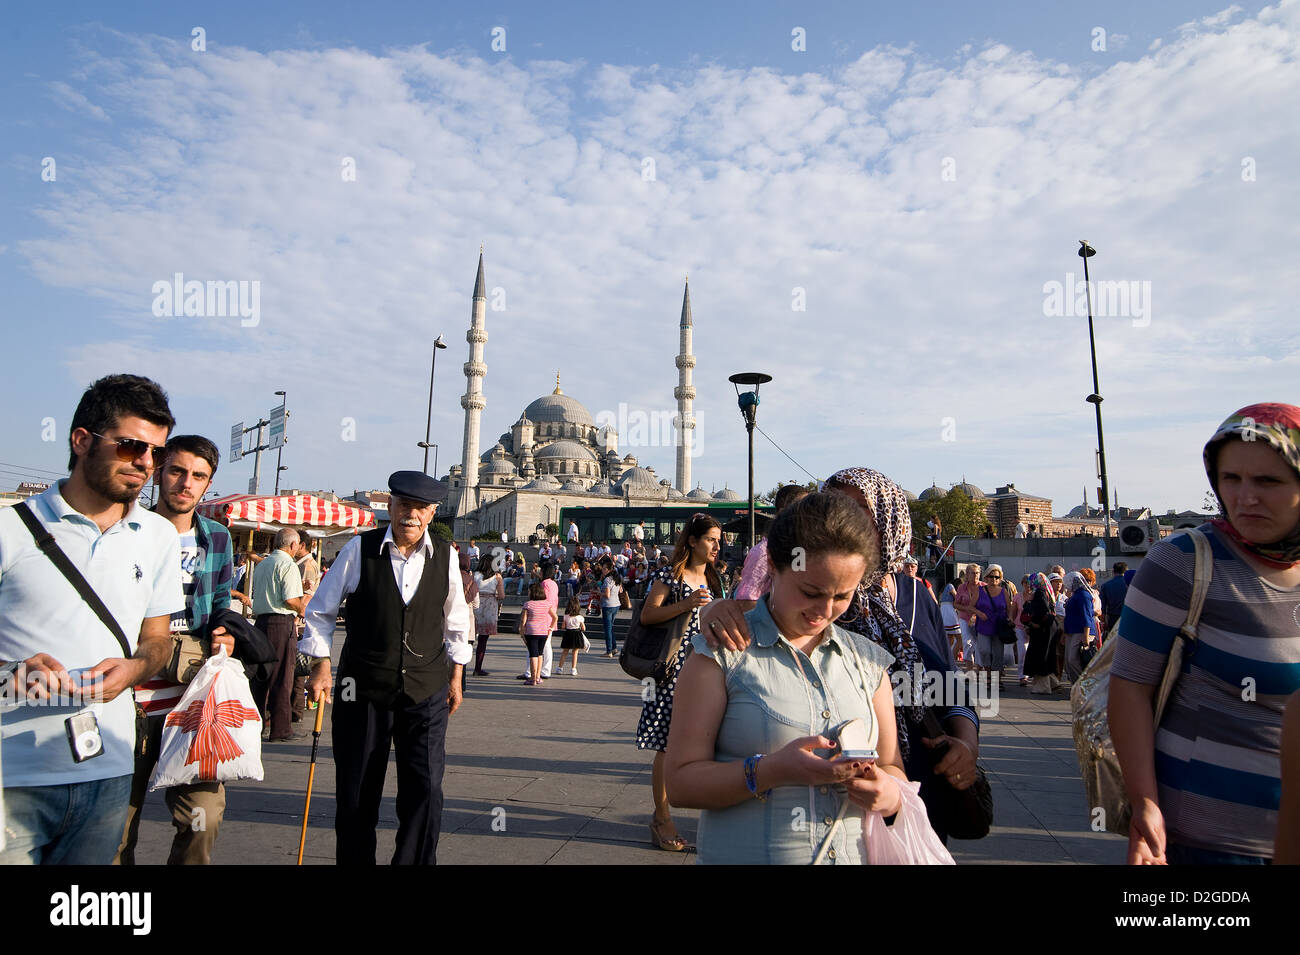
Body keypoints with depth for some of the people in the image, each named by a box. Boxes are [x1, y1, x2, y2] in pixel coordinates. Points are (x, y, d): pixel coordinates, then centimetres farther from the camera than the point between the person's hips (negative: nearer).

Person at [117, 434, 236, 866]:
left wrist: (225, 636, -2)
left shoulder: (216, 538, 10)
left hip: (192, 695, 2)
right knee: (116, 817, 7)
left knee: (204, 811, 0)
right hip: (129, 696, -2)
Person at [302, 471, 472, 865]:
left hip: (427, 689, 1)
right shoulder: (359, 549, -6)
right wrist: (321, 666, 0)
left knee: (425, 787, -1)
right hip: (363, 688, -1)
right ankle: (353, 860, 31)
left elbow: (456, 623, 12)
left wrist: (456, 676, 12)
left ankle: (416, 861, 18)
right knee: (357, 790, 11)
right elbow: (320, 611, 5)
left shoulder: (445, 556, 0)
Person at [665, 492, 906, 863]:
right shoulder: (722, 651, -12)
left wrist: (889, 794, -15)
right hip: (745, 854, -3)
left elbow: (892, 768, 8)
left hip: (854, 854, 4)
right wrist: (772, 770, -29)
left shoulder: (868, 661, 2)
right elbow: (681, 782, -15)